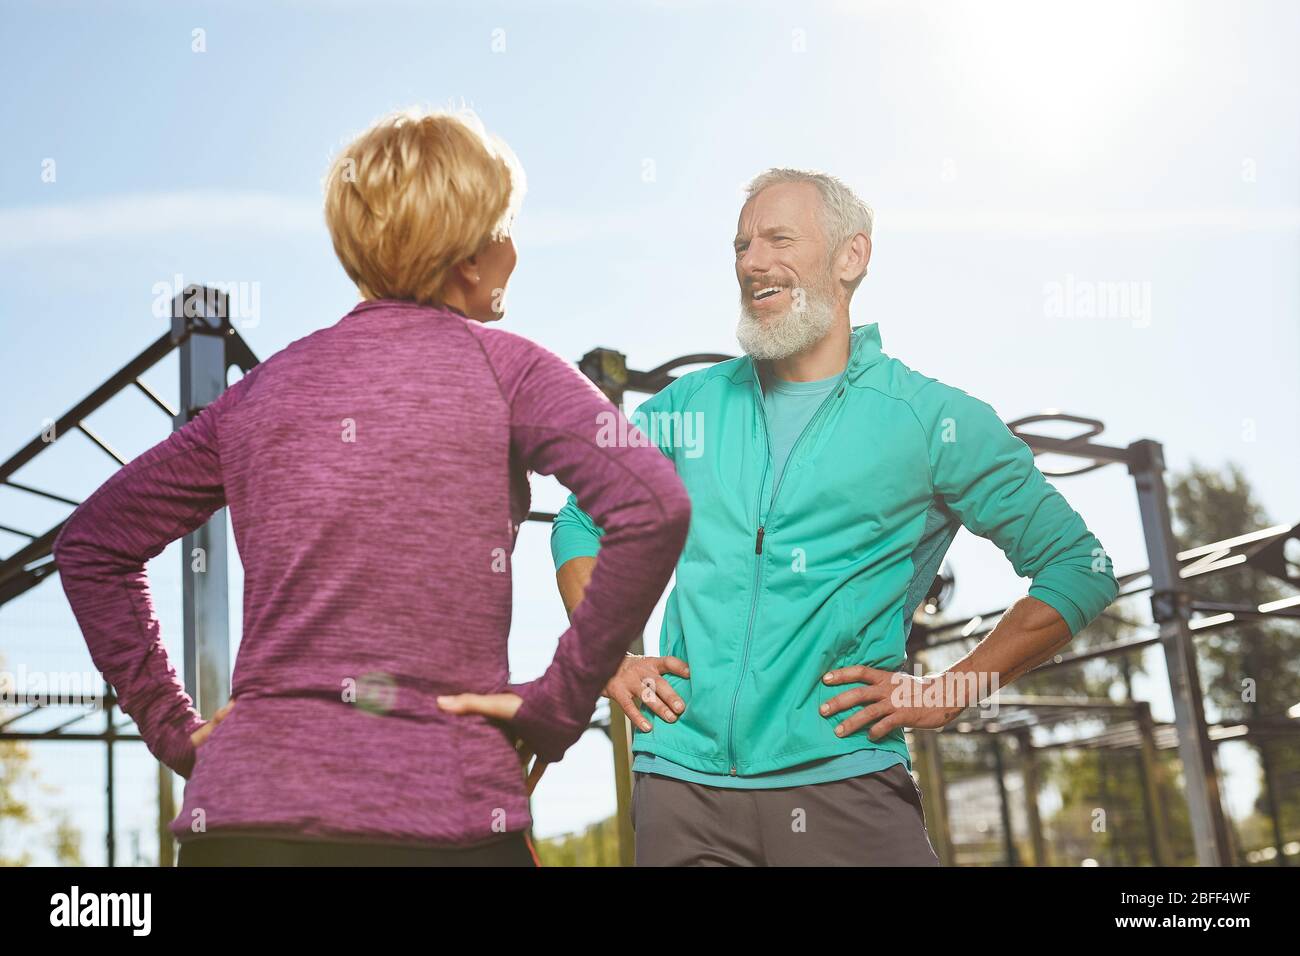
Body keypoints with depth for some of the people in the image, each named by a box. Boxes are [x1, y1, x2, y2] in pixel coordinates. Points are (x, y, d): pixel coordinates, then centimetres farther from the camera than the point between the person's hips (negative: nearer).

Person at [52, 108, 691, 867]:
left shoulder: (266, 387, 12)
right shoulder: (502, 366, -1)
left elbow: (91, 544, 20)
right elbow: (654, 509, -16)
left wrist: (173, 725, 17)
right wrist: (561, 703, -9)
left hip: (241, 810, 4)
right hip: (439, 812, -4)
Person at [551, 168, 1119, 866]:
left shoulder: (931, 418, 0)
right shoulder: (689, 405, 10)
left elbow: (1080, 568, 2)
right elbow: (579, 524, 22)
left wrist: (951, 693, -3)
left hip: (842, 784, -2)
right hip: (681, 777, 3)